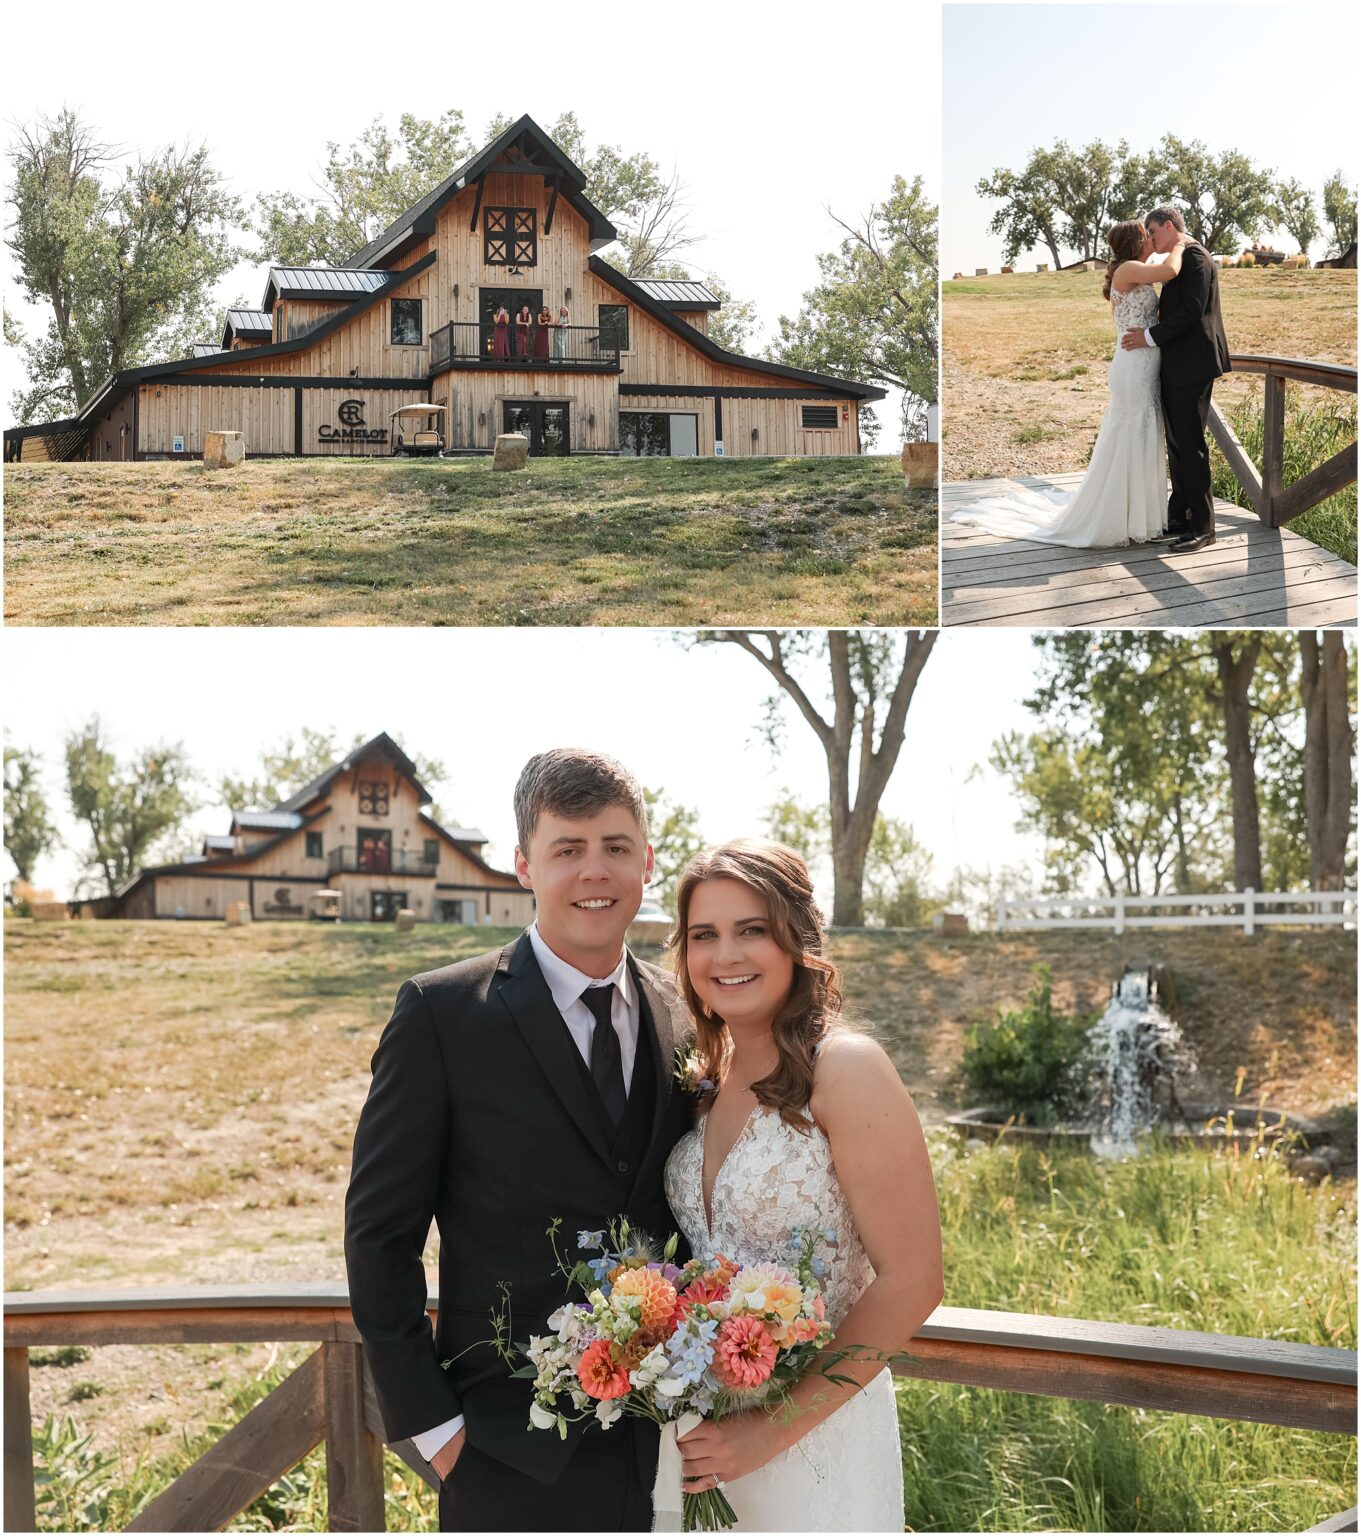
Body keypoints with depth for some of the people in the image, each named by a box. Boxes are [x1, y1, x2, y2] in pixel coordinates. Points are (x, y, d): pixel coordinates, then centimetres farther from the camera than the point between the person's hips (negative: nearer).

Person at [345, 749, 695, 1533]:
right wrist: (430, 1424, -9)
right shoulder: (442, 1013, -10)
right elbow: (380, 1233, -7)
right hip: (515, 1459, -4)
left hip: (667, 1441, 4)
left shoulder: (682, 1017, 3)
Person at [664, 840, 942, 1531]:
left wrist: (773, 1428, -18)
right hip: (709, 1434, 6)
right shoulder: (709, 1078, 5)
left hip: (818, 1429, -6)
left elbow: (910, 1283, -18)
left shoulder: (844, 1067, -15)